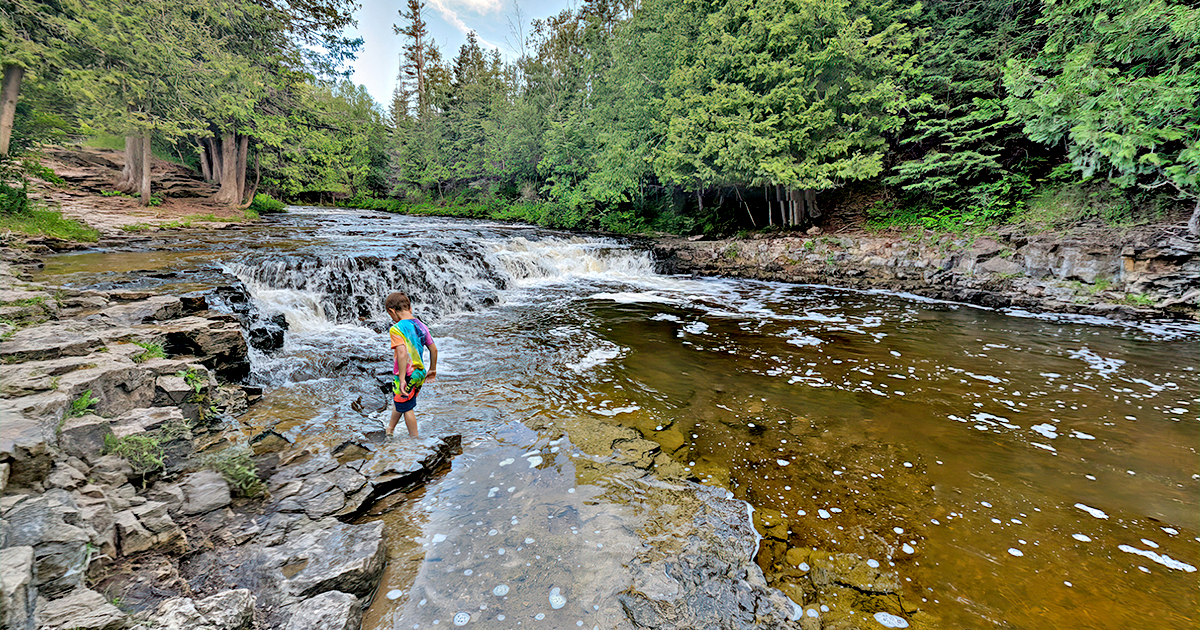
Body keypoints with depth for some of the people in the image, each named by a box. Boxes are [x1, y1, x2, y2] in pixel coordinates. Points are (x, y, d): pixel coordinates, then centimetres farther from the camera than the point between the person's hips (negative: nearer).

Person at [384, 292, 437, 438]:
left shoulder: (396, 329, -17)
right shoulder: (421, 326, 2)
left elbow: (402, 353, -28)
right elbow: (434, 349, 7)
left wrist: (402, 379, -25)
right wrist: (432, 370, 19)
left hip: (406, 376, -7)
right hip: (420, 373, 7)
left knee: (407, 408, 13)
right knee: (400, 404, 26)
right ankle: (389, 431, 46)